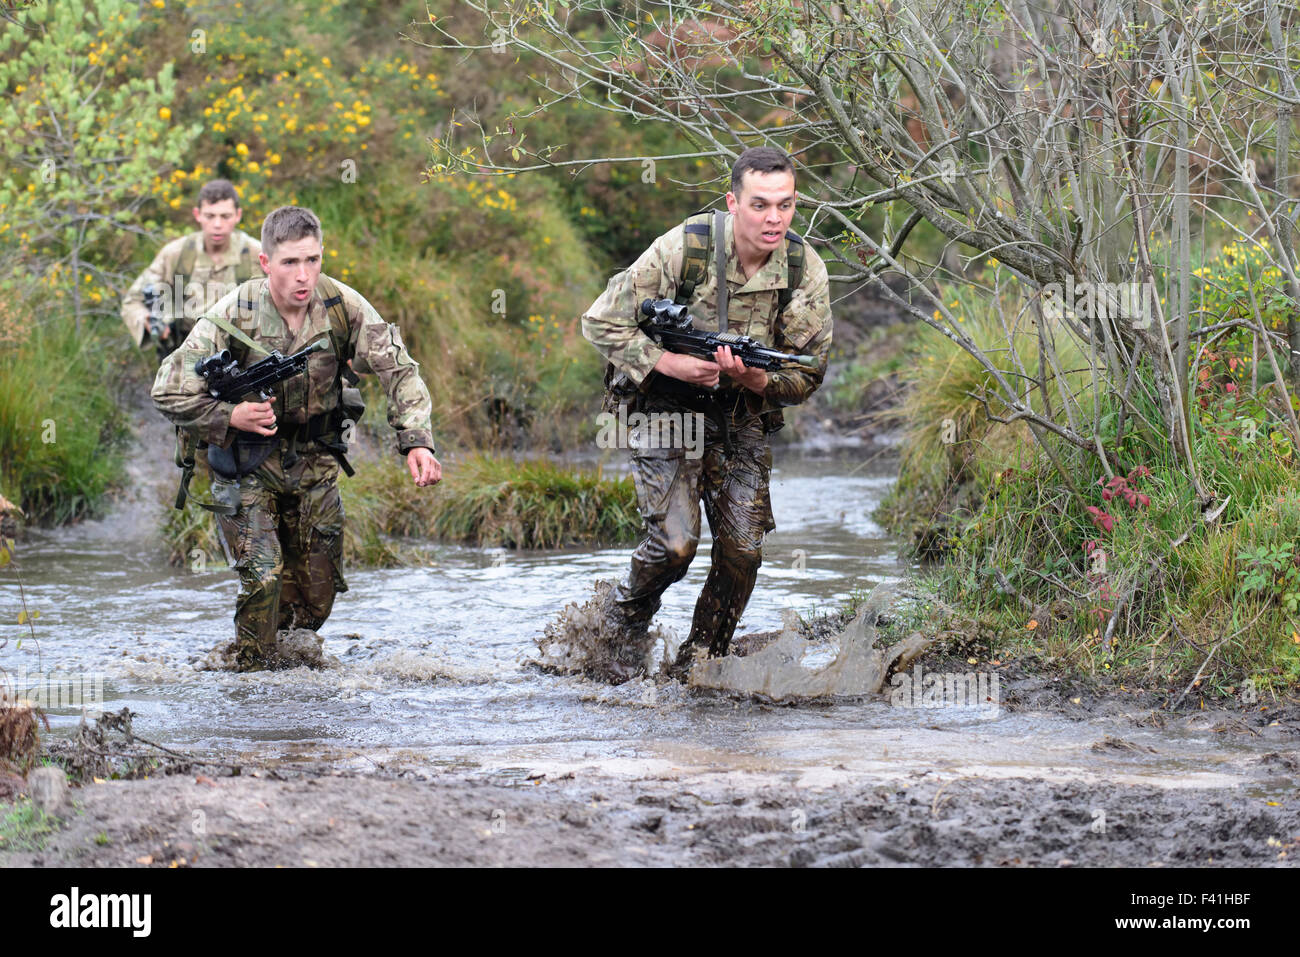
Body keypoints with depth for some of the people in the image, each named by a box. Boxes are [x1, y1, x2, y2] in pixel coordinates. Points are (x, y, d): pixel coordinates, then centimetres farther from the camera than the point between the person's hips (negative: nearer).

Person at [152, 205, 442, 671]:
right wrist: (231, 416, -30)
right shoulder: (234, 317, -21)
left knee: (318, 595, 6)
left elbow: (398, 371, -11)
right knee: (263, 575, -19)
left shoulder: (342, 306, -15)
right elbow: (169, 392, -16)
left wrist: (417, 441, -25)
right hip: (246, 465, -3)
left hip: (313, 464, 3)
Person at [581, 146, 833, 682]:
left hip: (741, 416, 3)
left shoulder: (806, 272, -11)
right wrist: (671, 363, -24)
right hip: (666, 408, -3)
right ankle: (625, 619, 14)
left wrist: (751, 377, -23)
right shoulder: (684, 248, -20)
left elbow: (807, 376, -3)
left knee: (742, 549, -6)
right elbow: (601, 324, -12)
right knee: (675, 541, -17)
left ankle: (699, 663, 15)